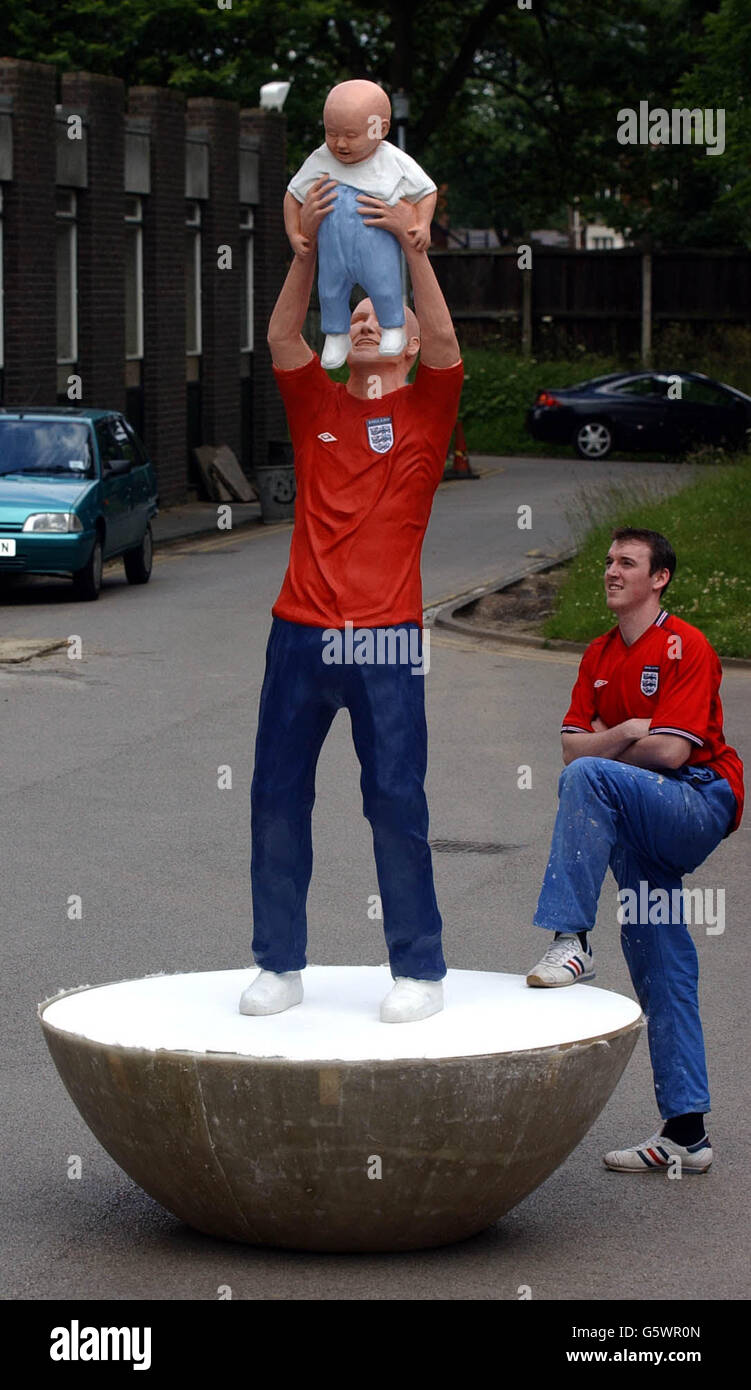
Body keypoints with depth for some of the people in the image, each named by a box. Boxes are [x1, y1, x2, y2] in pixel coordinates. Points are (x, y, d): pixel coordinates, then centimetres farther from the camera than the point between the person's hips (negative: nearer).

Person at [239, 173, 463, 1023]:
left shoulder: (424, 410, 7)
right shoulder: (316, 405, 13)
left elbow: (444, 340, -10)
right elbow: (281, 335, -2)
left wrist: (411, 244, -18)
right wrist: (310, 246, -13)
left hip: (386, 636, -3)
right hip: (299, 629, 3)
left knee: (396, 803, -3)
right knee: (276, 800, 4)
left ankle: (421, 970, 7)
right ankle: (280, 966, 13)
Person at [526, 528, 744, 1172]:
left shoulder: (686, 647, -8)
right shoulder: (600, 656, 15)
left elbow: (670, 750, -17)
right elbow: (571, 744, 6)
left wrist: (602, 750, -1)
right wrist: (627, 733, -12)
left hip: (703, 801, -8)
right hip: (644, 823, 8)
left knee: (586, 776, -31)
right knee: (658, 968, 5)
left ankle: (571, 939, -34)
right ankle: (686, 1131, 7)